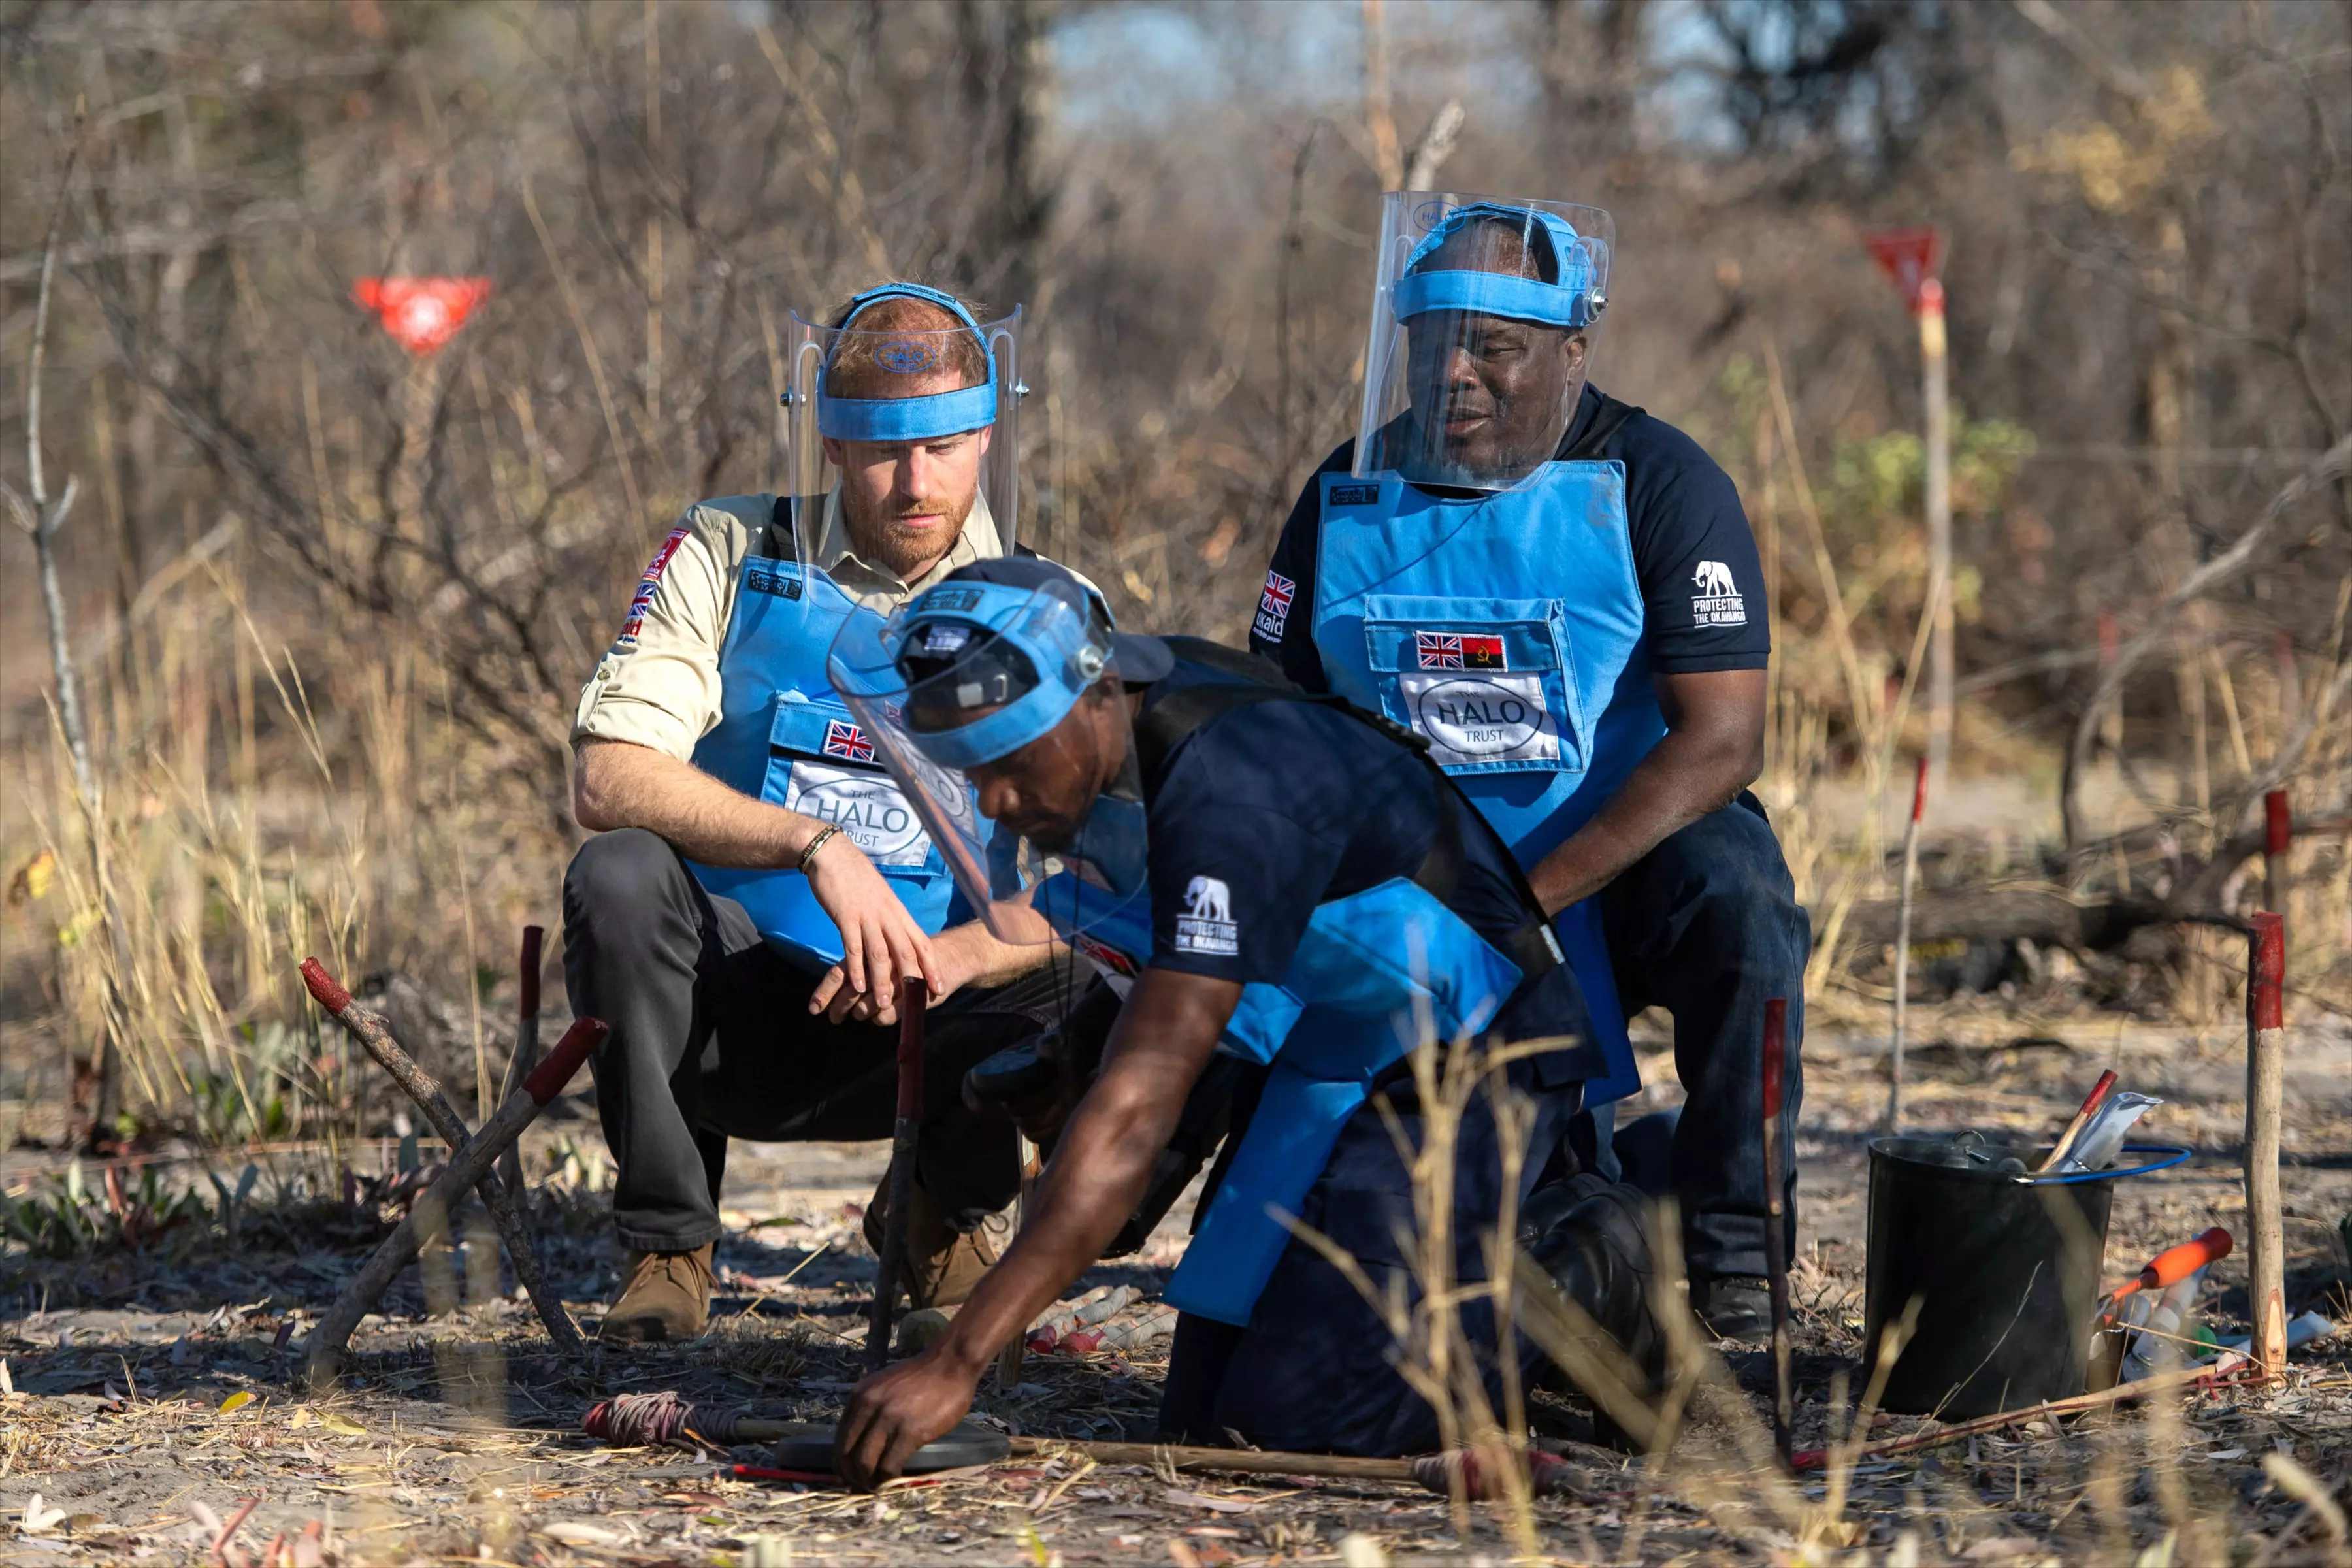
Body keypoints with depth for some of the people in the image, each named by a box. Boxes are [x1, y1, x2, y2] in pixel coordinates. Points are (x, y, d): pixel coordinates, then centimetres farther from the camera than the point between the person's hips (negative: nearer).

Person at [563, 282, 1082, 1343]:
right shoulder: (728, 559, -2)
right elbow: (606, 780, -15)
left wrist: (948, 960, -26)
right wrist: (817, 844, -29)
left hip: (908, 1036, 1)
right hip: (720, 1010, -1)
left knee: (1088, 980, -29)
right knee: (620, 875, -32)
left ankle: (942, 1209, 4)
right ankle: (667, 1245, -12)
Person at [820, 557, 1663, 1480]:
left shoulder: (1229, 798, -34)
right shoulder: (1111, 736, -7)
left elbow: (1136, 1112, -40)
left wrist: (955, 1367, -43)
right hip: (1323, 1059, 9)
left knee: (1283, 1422, -18)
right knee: (1203, 1427, 3)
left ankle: (1586, 1290, 0)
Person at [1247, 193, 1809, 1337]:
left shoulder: (1658, 484, -8)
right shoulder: (1350, 495, 4)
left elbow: (1723, 740, -17)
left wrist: (1532, 896, -26)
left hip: (1619, 861, -2)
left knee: (1733, 894, -35)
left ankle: (1734, 1249, -19)